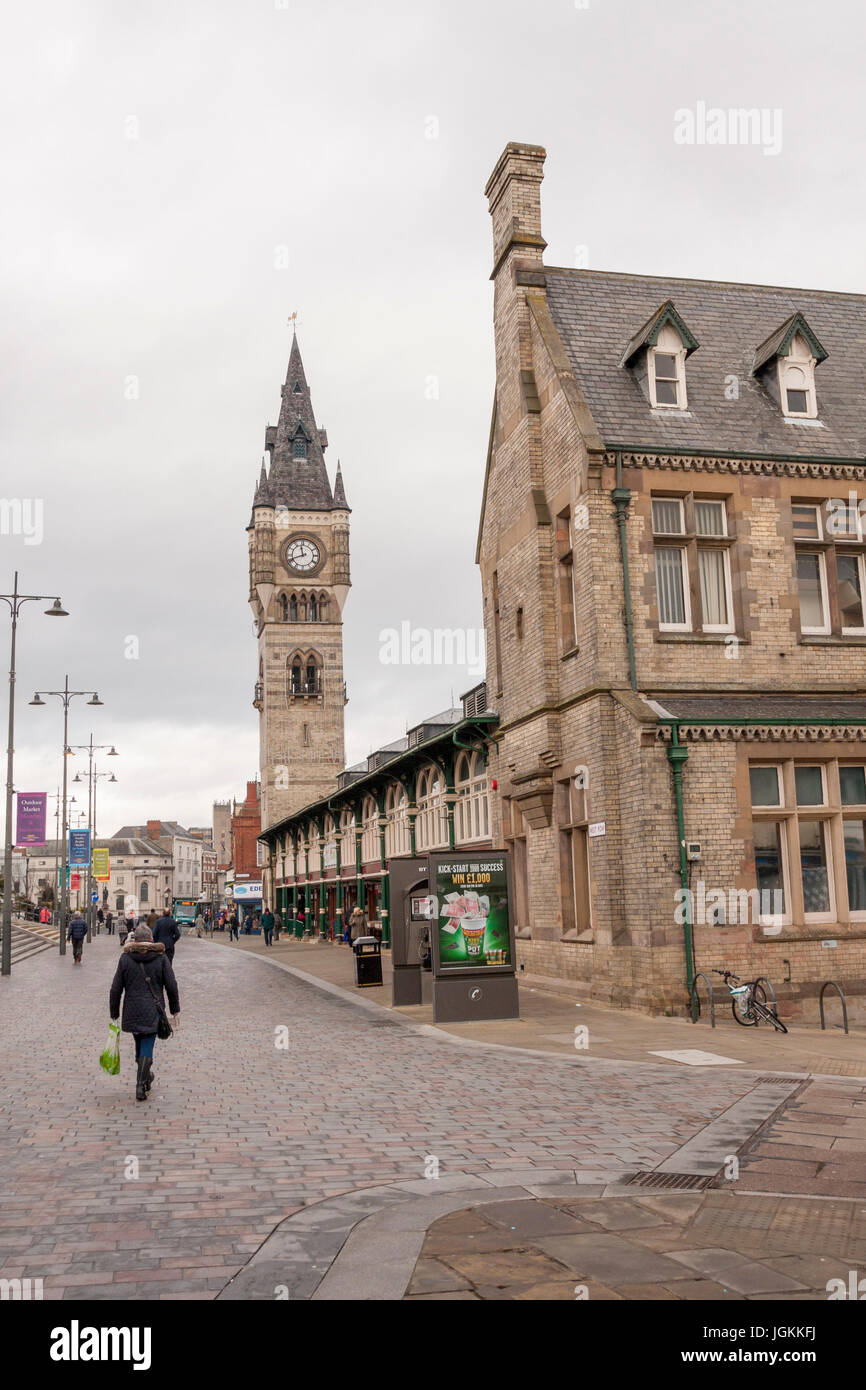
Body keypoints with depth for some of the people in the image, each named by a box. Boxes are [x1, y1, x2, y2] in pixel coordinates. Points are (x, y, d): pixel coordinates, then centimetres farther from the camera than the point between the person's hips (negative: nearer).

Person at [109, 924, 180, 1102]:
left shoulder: (125, 957, -1)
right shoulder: (161, 957, -3)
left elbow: (116, 989, 0)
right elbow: (171, 986, -2)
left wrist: (114, 1014, 8)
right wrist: (175, 1010, 8)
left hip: (132, 1011, 2)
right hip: (153, 1011, -2)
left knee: (140, 1044, 18)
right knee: (147, 1046, 1)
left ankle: (146, 1077, 33)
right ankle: (141, 1085, -8)